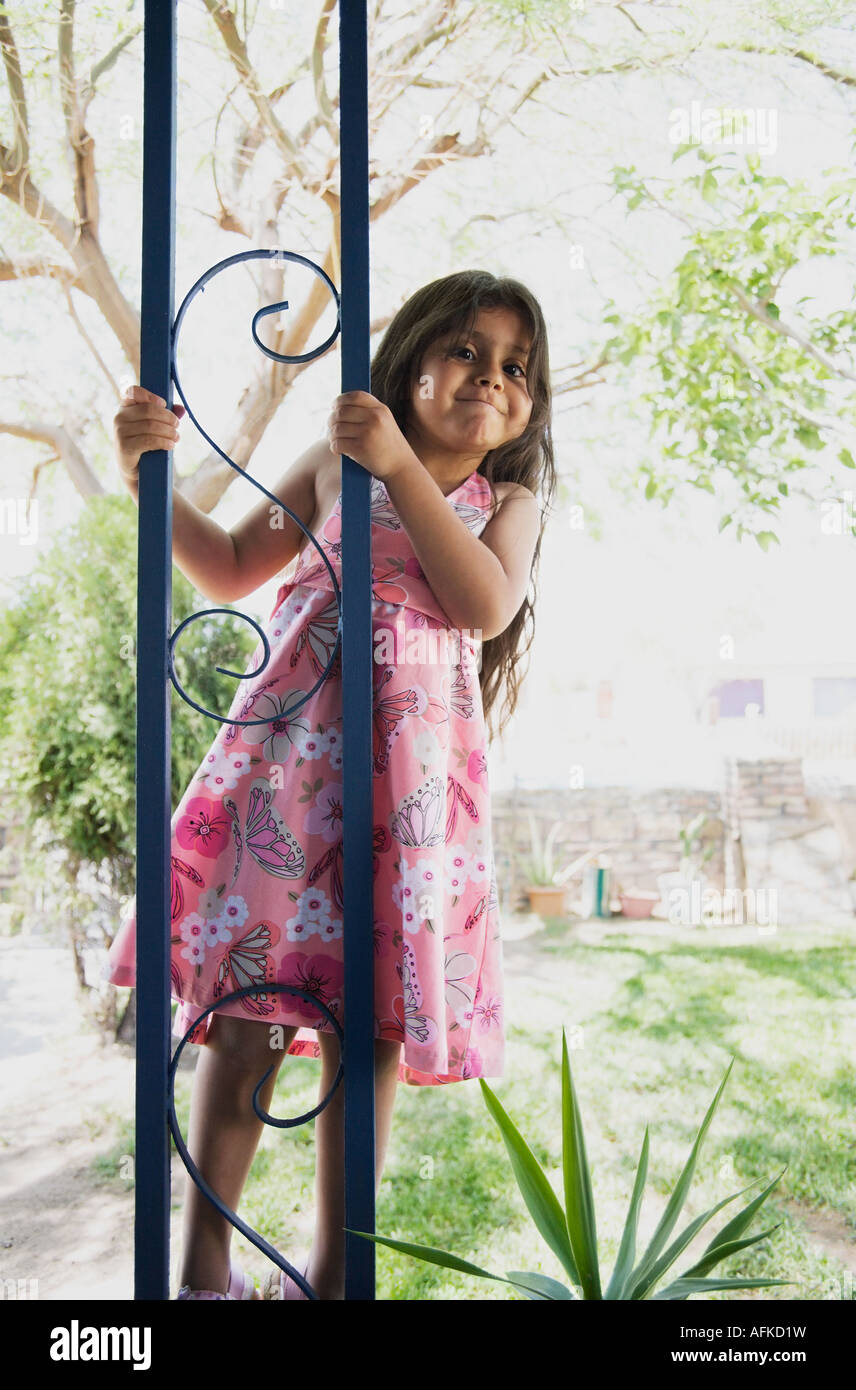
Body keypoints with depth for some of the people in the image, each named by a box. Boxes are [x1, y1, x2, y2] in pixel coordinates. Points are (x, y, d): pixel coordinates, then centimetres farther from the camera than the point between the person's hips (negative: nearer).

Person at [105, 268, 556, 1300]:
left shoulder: (510, 499, 14)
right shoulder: (335, 462, 16)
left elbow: (486, 606, -7)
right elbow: (231, 571, 19)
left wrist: (399, 466, -12)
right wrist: (152, 476, 5)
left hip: (412, 760, 0)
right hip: (292, 737, 0)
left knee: (371, 1022, 0)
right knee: (248, 1008, -4)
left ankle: (332, 1271, 13)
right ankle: (205, 1268, 8)